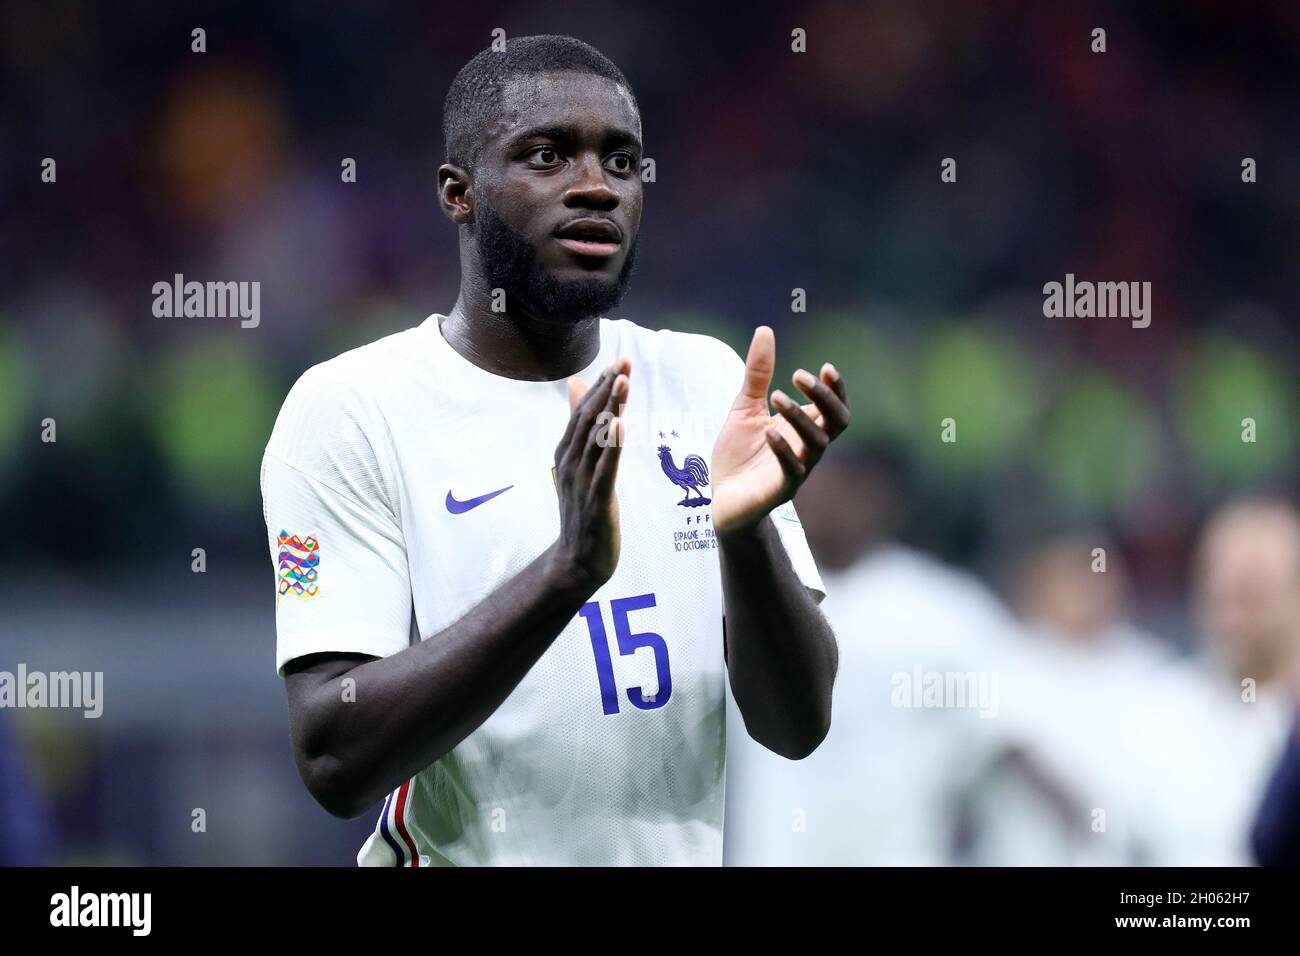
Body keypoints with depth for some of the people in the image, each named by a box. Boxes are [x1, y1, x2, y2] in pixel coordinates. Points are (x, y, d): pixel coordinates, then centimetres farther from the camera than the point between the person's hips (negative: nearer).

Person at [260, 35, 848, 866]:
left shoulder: (705, 383, 0)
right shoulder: (348, 411, -12)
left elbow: (796, 727, -6)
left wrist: (746, 528, -24)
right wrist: (568, 568, -31)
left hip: (686, 851, 4)